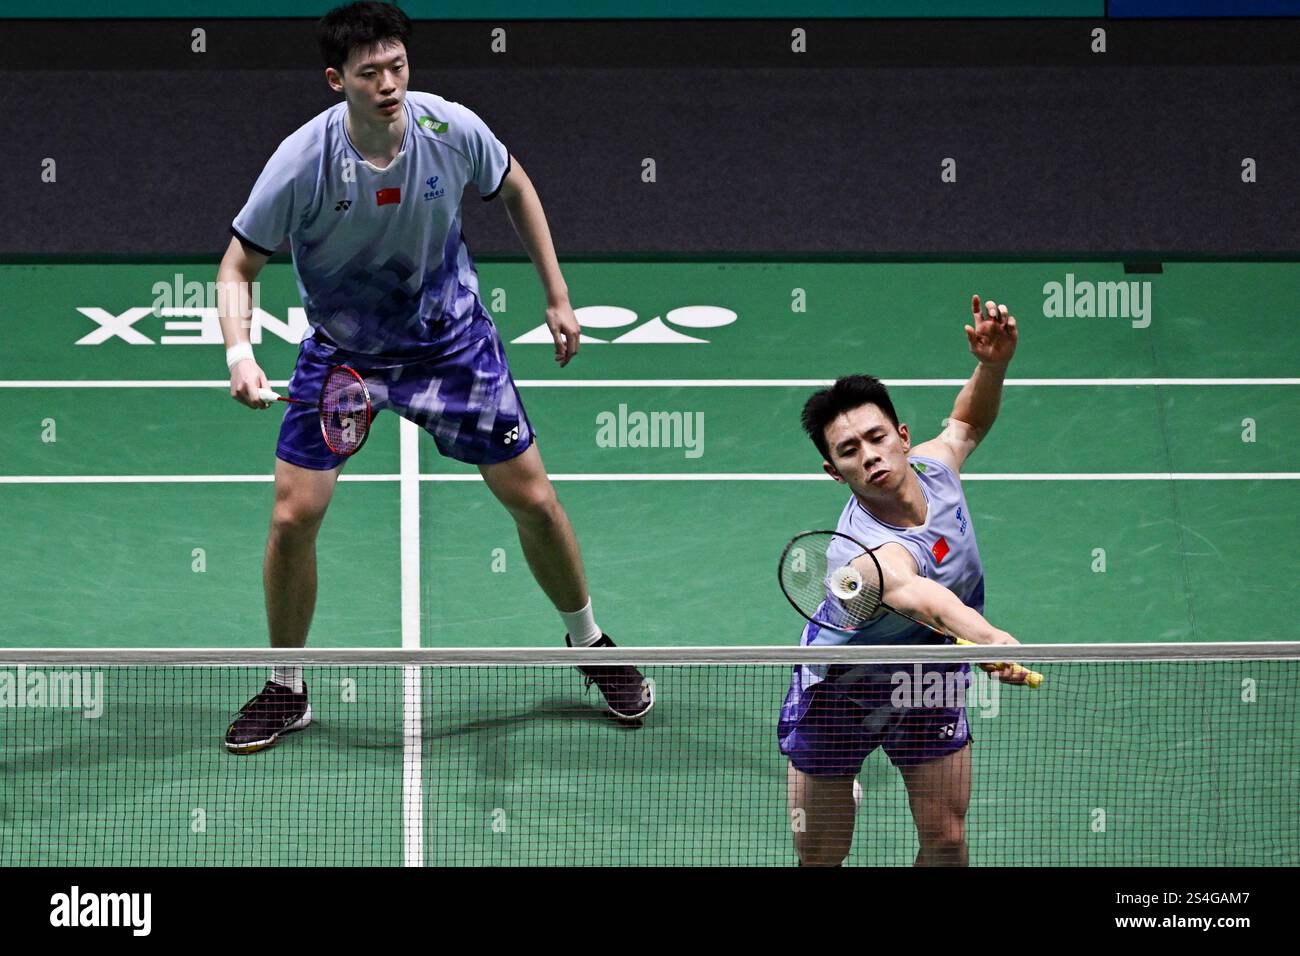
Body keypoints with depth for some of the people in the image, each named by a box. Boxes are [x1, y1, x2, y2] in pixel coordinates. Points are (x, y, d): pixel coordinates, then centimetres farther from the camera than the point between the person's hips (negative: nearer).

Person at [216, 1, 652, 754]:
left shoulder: (453, 130, -20)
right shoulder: (303, 162, -26)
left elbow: (515, 188, 3)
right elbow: (240, 266, -15)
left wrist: (558, 295, 3)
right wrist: (239, 353, -33)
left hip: (452, 339, 1)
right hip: (342, 352, -1)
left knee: (533, 499, 4)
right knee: (294, 516, -9)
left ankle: (588, 642, 31)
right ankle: (286, 690, 12)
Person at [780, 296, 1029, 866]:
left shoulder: (931, 467, -17)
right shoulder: (865, 550, -40)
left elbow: (968, 423, 8)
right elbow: (923, 597, -62)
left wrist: (992, 365, -11)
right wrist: (989, 639, -81)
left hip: (930, 685, 5)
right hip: (841, 686, -5)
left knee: (945, 840, 3)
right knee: (820, 855, 5)